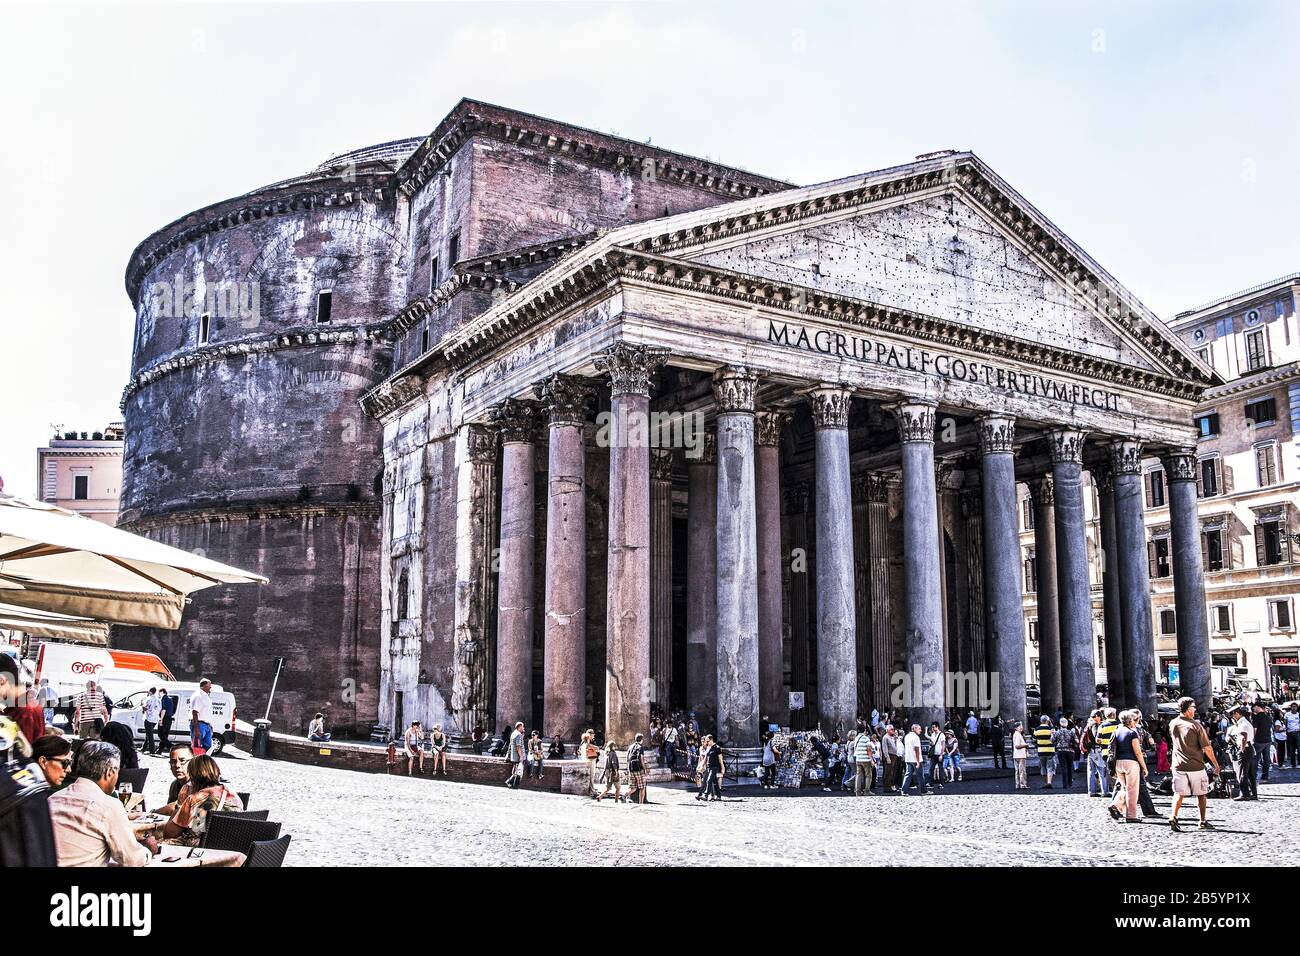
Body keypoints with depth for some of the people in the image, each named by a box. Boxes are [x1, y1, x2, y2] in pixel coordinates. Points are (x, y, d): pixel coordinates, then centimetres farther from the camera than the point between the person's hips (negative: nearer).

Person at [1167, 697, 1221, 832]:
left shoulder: (1172, 724, 0)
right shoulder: (1195, 725, -12)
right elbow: (1207, 748, -11)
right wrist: (1216, 764, -1)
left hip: (1178, 765, 3)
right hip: (1196, 765, -3)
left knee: (1179, 794, 6)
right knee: (1200, 794, 13)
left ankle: (1173, 817, -12)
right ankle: (1203, 821, 20)